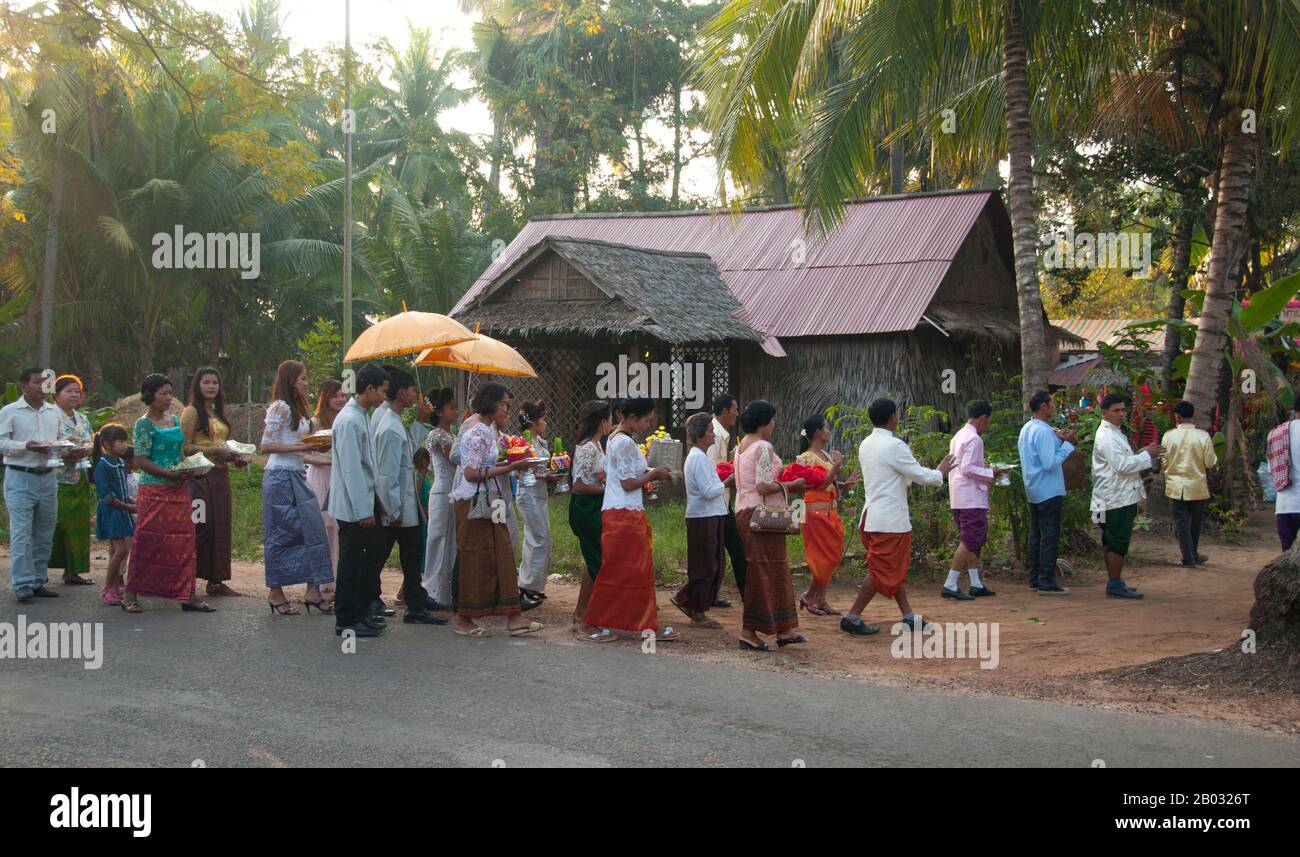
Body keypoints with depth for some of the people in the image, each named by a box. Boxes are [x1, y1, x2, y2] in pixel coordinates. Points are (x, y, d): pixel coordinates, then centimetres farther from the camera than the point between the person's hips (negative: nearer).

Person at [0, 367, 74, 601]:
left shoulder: (54, 412, 13)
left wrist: (66, 452, -3)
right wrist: (27, 446, -21)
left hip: (47, 478, 5)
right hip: (20, 478, -5)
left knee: (44, 534, 9)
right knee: (21, 532, -9)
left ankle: (38, 581, 17)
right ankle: (22, 584, -9)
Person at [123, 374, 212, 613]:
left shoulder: (175, 420, 12)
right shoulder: (144, 424, -7)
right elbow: (141, 461, -12)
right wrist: (169, 474, -21)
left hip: (178, 491, 6)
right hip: (154, 492, -6)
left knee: (184, 540, 4)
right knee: (148, 542, -3)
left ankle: (188, 594, 9)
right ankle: (130, 594, 8)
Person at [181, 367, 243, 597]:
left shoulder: (218, 412, 17)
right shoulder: (192, 412, -6)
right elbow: (184, 447, -14)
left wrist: (232, 455, 8)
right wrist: (215, 451, -19)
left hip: (220, 475, 8)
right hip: (200, 475, -8)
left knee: (221, 525, 6)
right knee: (202, 527, -10)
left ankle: (216, 580, 11)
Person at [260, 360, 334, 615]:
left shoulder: (297, 408, 16)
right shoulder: (280, 408, -12)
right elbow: (266, 445, -16)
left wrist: (315, 446, 5)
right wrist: (301, 447, -19)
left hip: (296, 475, 9)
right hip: (281, 476, -9)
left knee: (312, 529, 3)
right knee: (281, 534, -1)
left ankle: (313, 591, 5)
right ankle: (275, 592, 9)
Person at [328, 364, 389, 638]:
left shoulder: (363, 416, 11)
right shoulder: (350, 421, -19)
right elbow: (351, 469, -22)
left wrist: (373, 503, 18)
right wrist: (363, 511, -22)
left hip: (366, 500, 10)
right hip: (352, 505, -10)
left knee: (375, 551, 16)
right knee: (351, 561, 0)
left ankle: (362, 608, 28)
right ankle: (347, 622, 9)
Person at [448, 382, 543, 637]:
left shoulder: (489, 431, 14)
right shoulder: (476, 433, -15)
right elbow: (472, 473, -21)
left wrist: (509, 463, 7)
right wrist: (509, 468, -19)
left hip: (489, 503, 10)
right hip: (473, 503, -10)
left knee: (503, 556, 6)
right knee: (475, 560, -2)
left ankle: (514, 618, 6)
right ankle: (463, 619, 9)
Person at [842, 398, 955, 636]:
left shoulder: (866, 445, 11)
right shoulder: (894, 446, -17)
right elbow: (921, 475, -14)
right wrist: (940, 473, 7)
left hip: (872, 516, 9)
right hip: (890, 519, -9)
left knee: (896, 570, 15)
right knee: (883, 572, -3)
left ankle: (909, 617, 20)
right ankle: (852, 617, -3)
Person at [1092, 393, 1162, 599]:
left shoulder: (1115, 434, 18)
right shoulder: (1106, 436, -16)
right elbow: (1122, 465, -22)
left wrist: (1144, 453, 10)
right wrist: (1147, 455, -14)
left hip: (1121, 496, 11)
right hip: (1116, 498, -11)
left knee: (1112, 543, 13)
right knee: (1118, 543, -7)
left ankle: (1114, 583, 18)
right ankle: (1115, 584, -3)